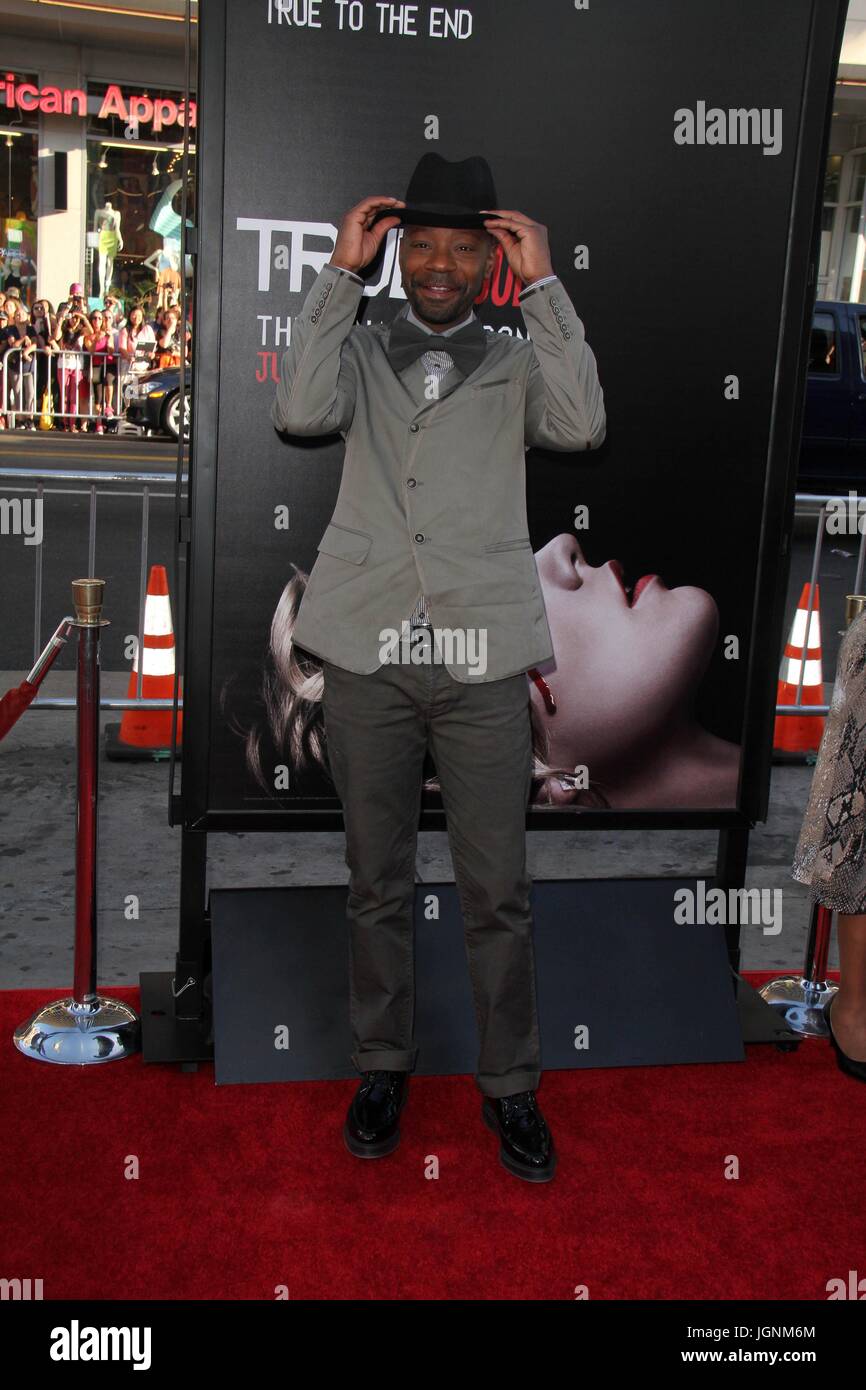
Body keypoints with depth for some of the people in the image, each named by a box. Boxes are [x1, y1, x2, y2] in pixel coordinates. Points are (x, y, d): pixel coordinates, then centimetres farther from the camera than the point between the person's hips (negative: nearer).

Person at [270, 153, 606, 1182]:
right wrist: (340, 273, -3)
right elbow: (300, 411, -7)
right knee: (376, 880, 11)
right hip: (366, 652, 1)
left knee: (497, 890, 4)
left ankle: (509, 1085, 21)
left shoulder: (518, 363, 13)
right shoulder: (360, 353, 13)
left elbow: (581, 425, -8)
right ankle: (382, 1065, 28)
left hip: (483, 656, 0)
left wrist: (544, 286, -5)